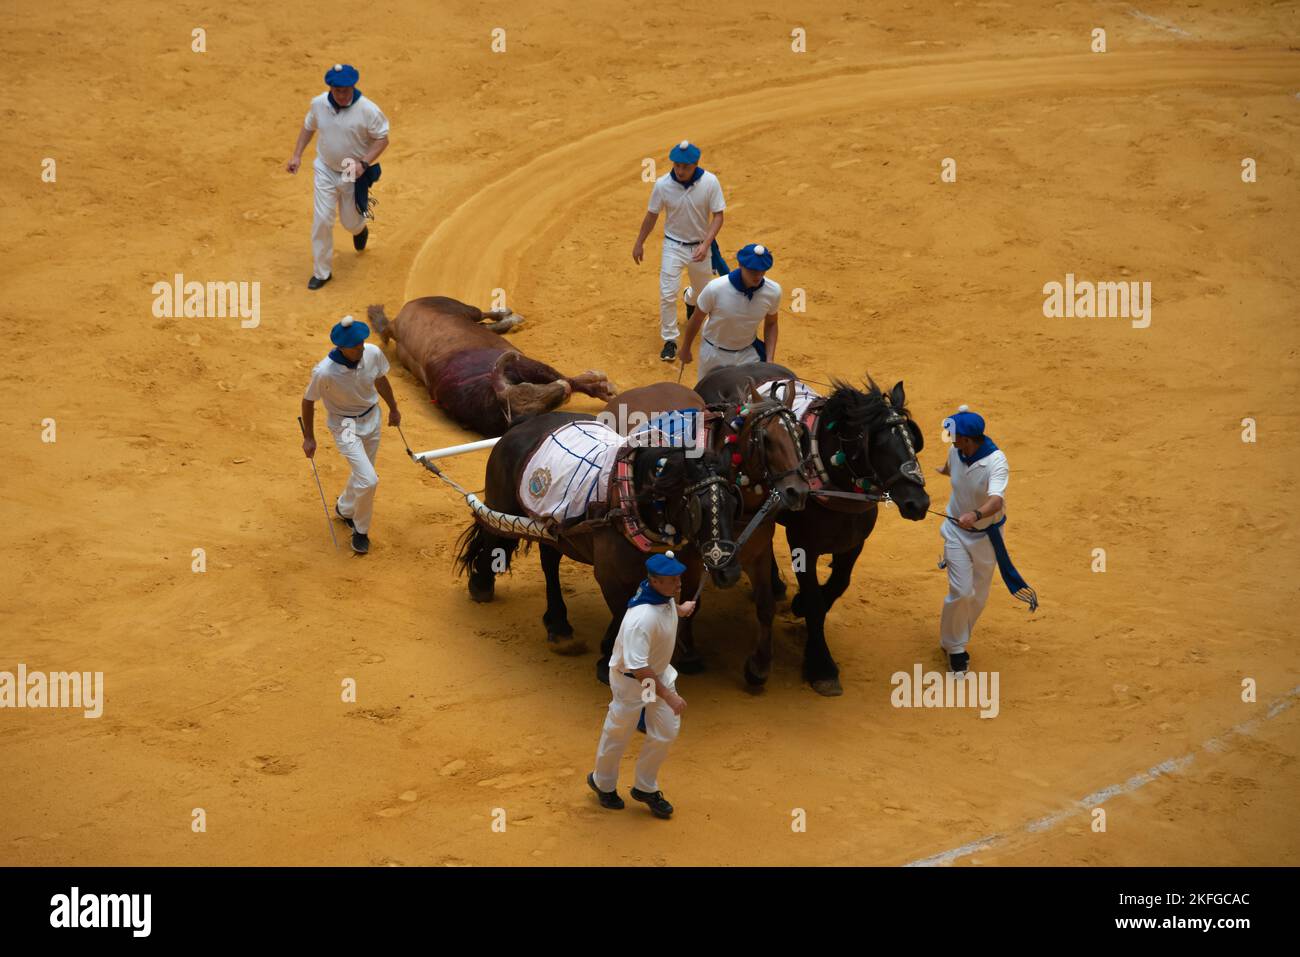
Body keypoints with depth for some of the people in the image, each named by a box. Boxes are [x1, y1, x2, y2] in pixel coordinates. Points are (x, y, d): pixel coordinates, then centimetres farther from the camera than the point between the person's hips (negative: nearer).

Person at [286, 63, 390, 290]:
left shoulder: (368, 110, -23)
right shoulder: (318, 104, -11)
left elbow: (382, 139, -15)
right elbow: (308, 127, 8)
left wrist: (363, 163, -28)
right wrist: (297, 155, -1)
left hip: (353, 174, -2)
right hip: (326, 170, 2)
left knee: (350, 222, 12)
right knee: (322, 220, -6)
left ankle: (360, 229, 53)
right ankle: (322, 272, 8)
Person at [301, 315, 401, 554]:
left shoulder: (373, 354, -20)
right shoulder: (324, 371, -33)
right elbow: (308, 401, -15)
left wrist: (393, 409, 17)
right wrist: (308, 438, -6)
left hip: (372, 420, 5)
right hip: (345, 425, -5)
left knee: (362, 475, 23)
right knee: (368, 480, -15)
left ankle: (344, 508, 54)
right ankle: (361, 531, 10)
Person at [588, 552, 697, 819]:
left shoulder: (666, 597, -13)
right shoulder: (641, 617, -40)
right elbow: (638, 667, -38)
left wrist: (679, 610, 36)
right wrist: (667, 696, -36)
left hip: (660, 671, 8)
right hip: (630, 680, -8)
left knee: (666, 732, 12)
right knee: (618, 734, 14)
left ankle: (646, 788, 34)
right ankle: (603, 783, 41)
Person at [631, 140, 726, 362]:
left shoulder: (710, 182, -21)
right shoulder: (663, 184, -19)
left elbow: (718, 216, -14)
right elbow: (652, 215, -4)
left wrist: (706, 244, -27)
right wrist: (639, 243, 5)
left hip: (700, 246, 1)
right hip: (674, 246, -1)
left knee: (703, 291, 21)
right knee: (667, 294, -10)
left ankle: (691, 300, 58)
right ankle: (669, 340, 6)